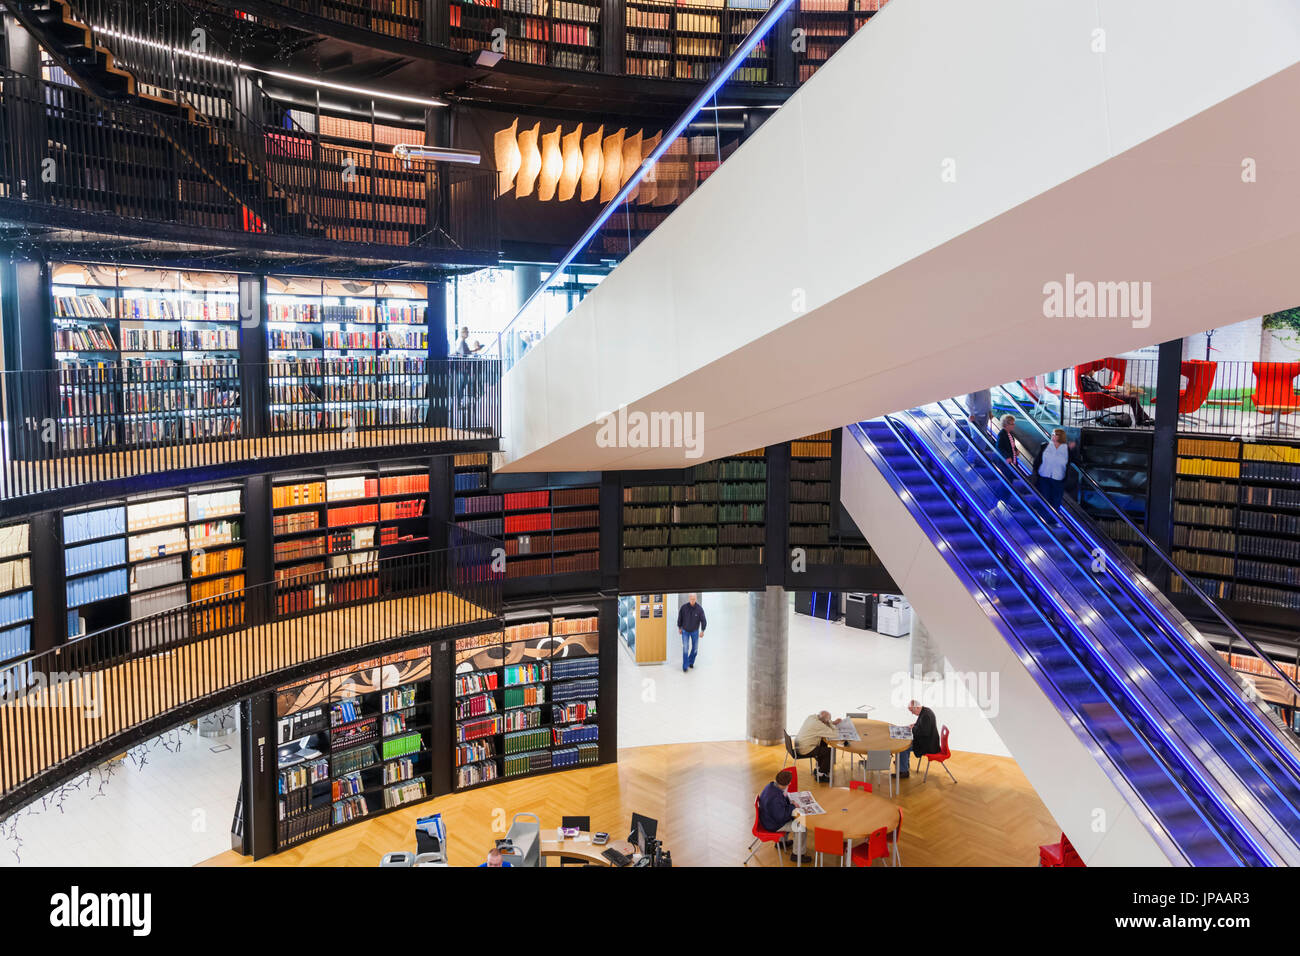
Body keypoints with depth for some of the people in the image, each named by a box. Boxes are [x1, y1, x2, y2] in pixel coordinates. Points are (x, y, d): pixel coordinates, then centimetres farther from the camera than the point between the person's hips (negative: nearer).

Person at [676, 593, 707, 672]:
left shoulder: (699, 609, -21)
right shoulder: (683, 607, -21)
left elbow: (703, 620, -10)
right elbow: (679, 618, -4)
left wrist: (702, 631, -7)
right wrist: (679, 628, 6)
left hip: (695, 631, 1)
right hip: (685, 631, -1)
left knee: (695, 648, 11)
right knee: (685, 648, -6)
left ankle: (691, 662, 36)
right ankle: (685, 667, 2)